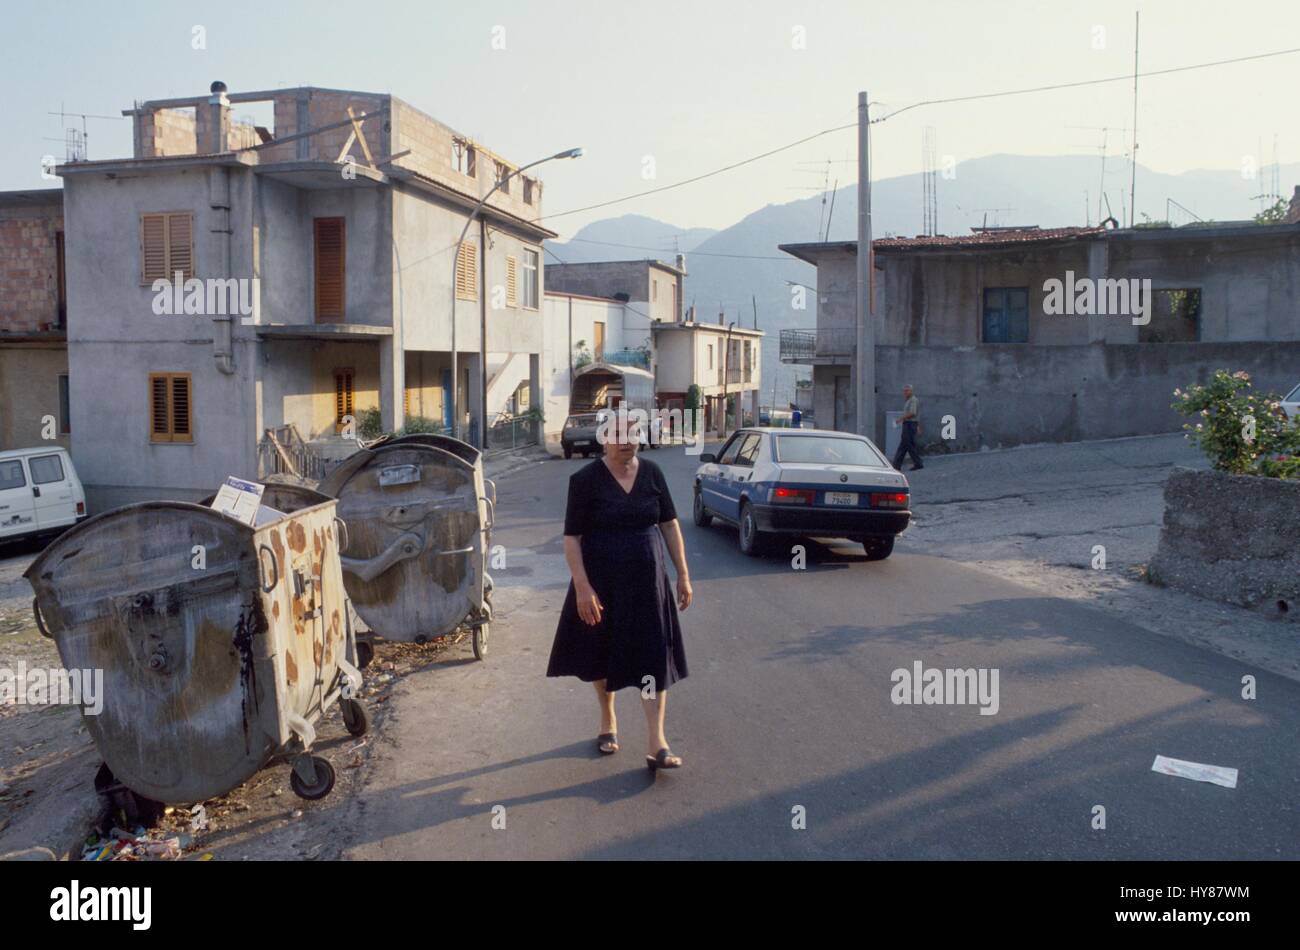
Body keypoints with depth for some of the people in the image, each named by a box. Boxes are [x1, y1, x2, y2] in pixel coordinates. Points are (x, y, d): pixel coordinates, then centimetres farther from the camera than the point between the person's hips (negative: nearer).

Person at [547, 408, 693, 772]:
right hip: (601, 582, -2)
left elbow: (670, 524, 6)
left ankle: (656, 744, 1)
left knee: (654, 658, -2)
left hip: (647, 581, 2)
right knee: (603, 655, 14)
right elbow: (572, 538, -11)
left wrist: (683, 574, 4)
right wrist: (582, 587, -18)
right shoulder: (585, 479, -10)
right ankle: (608, 721, 38)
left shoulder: (651, 472, 0)